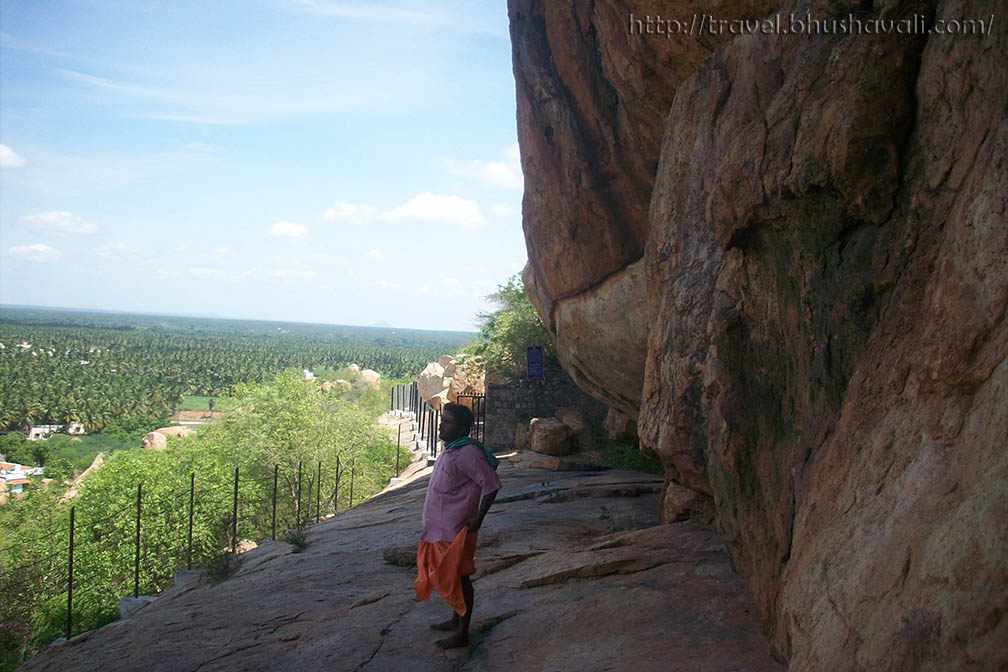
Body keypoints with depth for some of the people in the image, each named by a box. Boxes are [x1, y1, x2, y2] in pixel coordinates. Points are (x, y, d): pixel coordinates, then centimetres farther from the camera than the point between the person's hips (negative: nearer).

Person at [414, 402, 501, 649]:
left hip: (455, 530, -10)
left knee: (458, 577, 0)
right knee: (446, 575, 20)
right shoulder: (450, 450, 10)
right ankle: (456, 619, 36)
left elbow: (491, 485, -23)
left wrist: (477, 519, -20)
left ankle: (462, 633, 12)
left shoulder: (466, 452, -21)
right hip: (441, 527, 10)